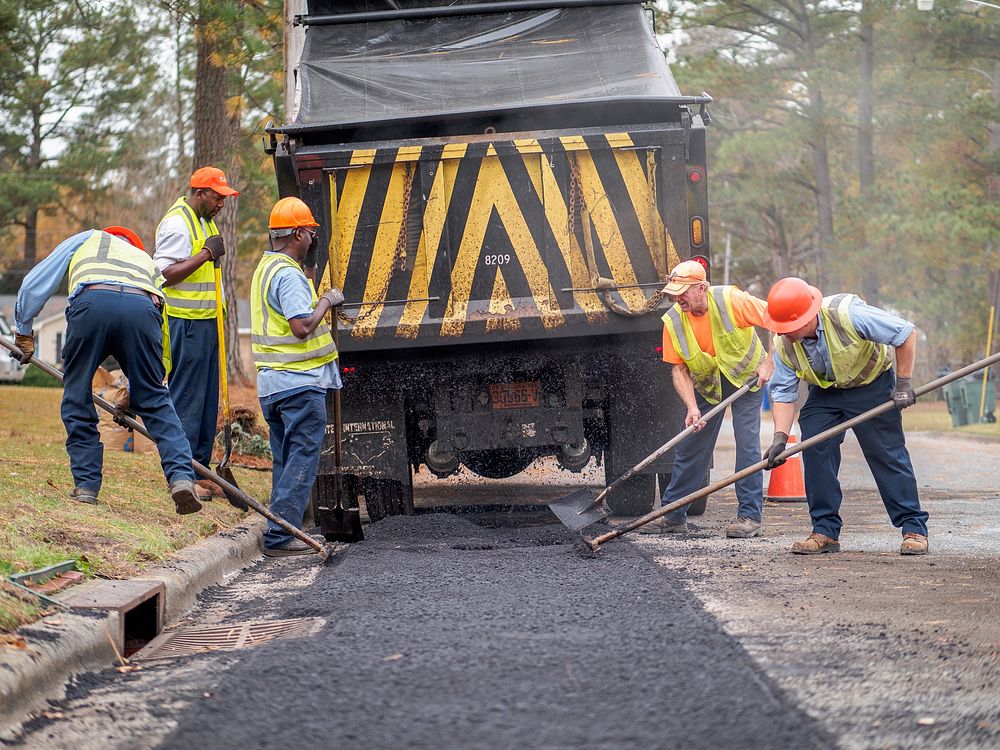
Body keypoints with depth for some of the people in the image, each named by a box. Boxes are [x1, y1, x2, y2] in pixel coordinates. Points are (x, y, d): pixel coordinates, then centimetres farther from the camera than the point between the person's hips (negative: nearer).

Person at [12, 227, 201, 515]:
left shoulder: (87, 239, 39)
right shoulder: (147, 262, 43)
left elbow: (35, 284, 32)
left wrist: (23, 331, 45)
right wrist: (132, 392, 49)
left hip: (91, 304, -2)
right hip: (142, 308, 2)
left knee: (77, 397, 15)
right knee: (155, 400, 11)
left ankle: (86, 485, 14)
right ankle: (181, 477, -4)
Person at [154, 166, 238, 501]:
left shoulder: (206, 222, 18)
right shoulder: (176, 223, -13)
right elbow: (164, 273, -21)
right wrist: (206, 254, -22)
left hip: (206, 323, 10)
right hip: (185, 324, -10)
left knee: (206, 400, 10)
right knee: (186, 399, -7)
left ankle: (200, 471, 15)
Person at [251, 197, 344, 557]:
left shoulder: (265, 268, 15)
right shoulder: (288, 275, -17)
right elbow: (302, 327, -24)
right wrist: (326, 301, -11)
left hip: (273, 380, 10)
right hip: (299, 380, -10)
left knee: (287, 458, 16)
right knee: (303, 458, -8)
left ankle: (283, 531, 19)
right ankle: (280, 536, -11)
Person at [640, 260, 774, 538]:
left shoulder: (731, 301, -28)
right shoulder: (673, 321, -17)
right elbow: (679, 369, -12)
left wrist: (769, 363, -24)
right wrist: (692, 408, -24)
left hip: (746, 376, -4)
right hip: (706, 384, 4)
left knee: (747, 442, -12)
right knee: (690, 445, 3)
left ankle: (750, 515, -5)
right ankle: (673, 515, 12)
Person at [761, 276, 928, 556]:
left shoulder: (848, 314, -35)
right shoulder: (783, 344, -20)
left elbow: (906, 334, -26)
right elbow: (783, 392, -12)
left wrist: (903, 384, -22)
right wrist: (780, 437, -25)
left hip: (872, 387, -4)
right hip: (825, 393, 4)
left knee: (888, 454, -5)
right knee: (814, 452, -9)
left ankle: (914, 529, 4)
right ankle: (825, 531, 0)